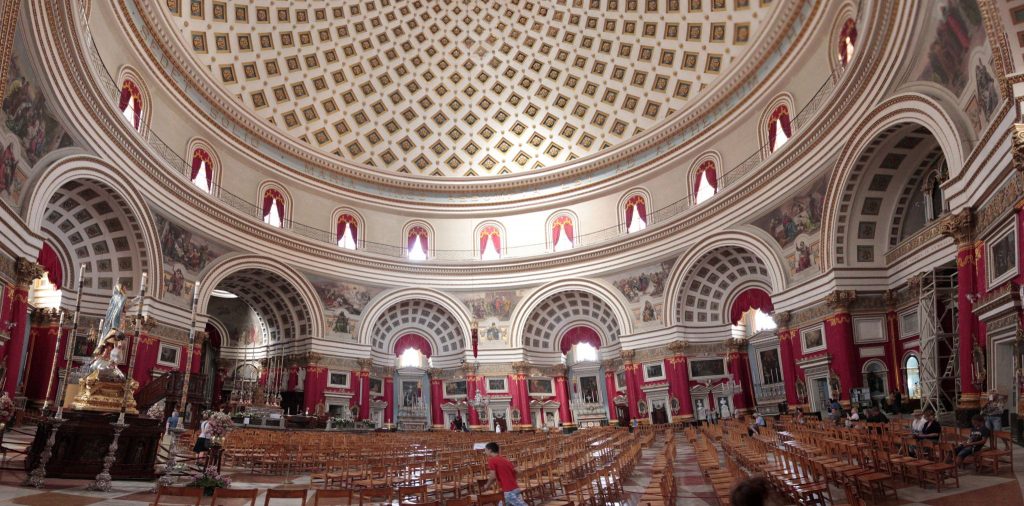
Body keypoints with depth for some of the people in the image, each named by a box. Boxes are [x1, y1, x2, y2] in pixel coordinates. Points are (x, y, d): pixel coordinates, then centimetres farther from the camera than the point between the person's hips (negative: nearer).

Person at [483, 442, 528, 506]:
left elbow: (493, 476, -16)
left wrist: (487, 485, 0)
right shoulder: (504, 459, 16)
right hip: (514, 488, 9)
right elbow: (515, 471, 17)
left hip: (509, 491, -9)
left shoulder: (491, 460, -8)